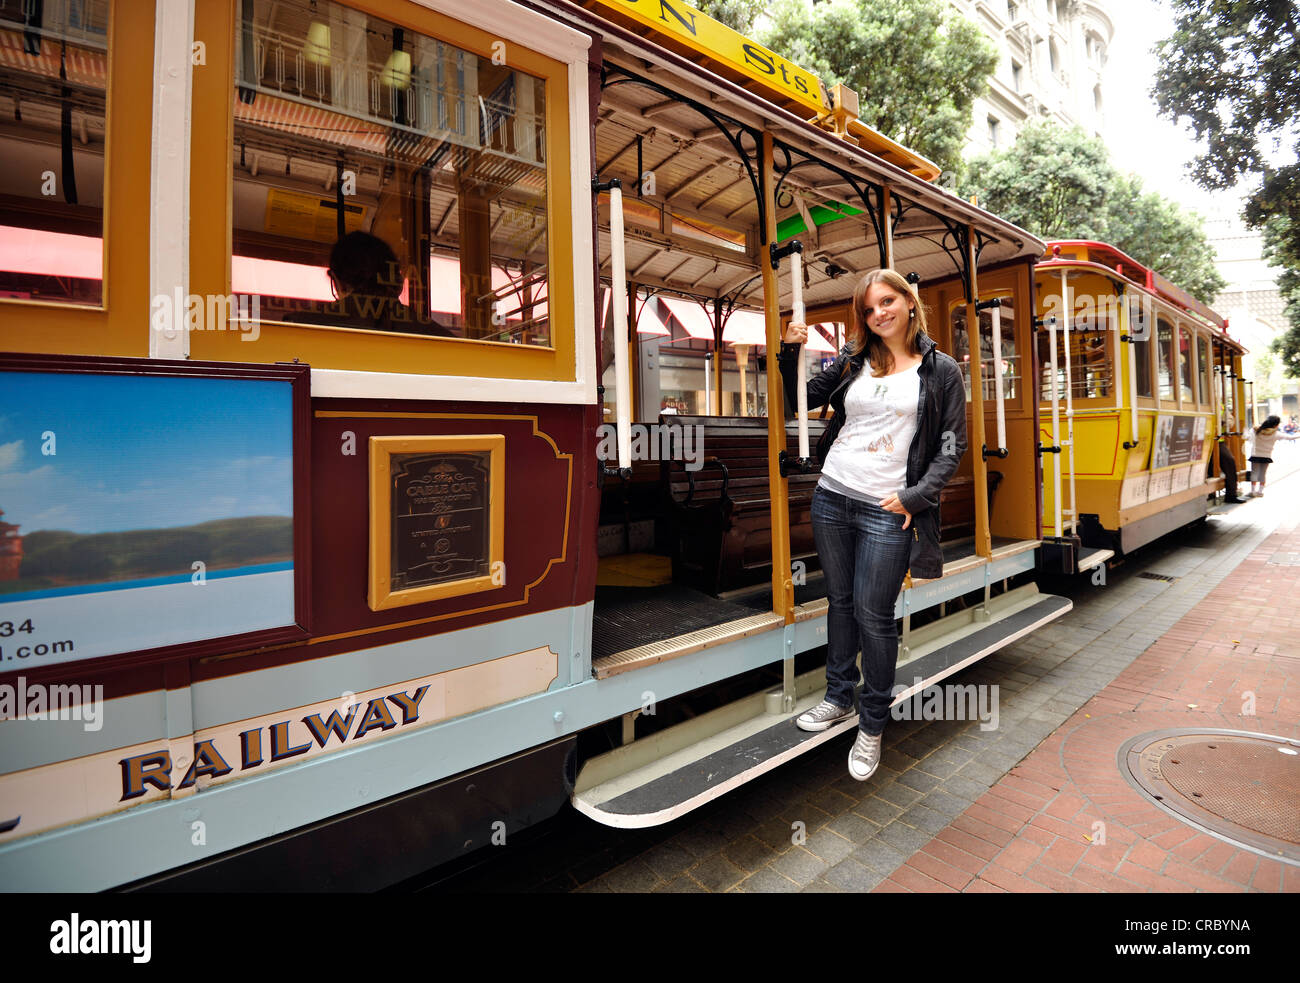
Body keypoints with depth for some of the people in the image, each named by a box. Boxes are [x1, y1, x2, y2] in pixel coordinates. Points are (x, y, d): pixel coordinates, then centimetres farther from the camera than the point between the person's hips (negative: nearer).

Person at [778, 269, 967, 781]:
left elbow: (952, 445, 1)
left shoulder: (941, 369, 2)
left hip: (886, 509, -3)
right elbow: (803, 400, 16)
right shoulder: (852, 360, 10)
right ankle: (840, 696, 33)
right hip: (832, 496, 4)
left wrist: (914, 497, -9)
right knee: (840, 600, 14)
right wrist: (790, 352, 3)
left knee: (873, 614, -1)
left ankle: (872, 724, 19)